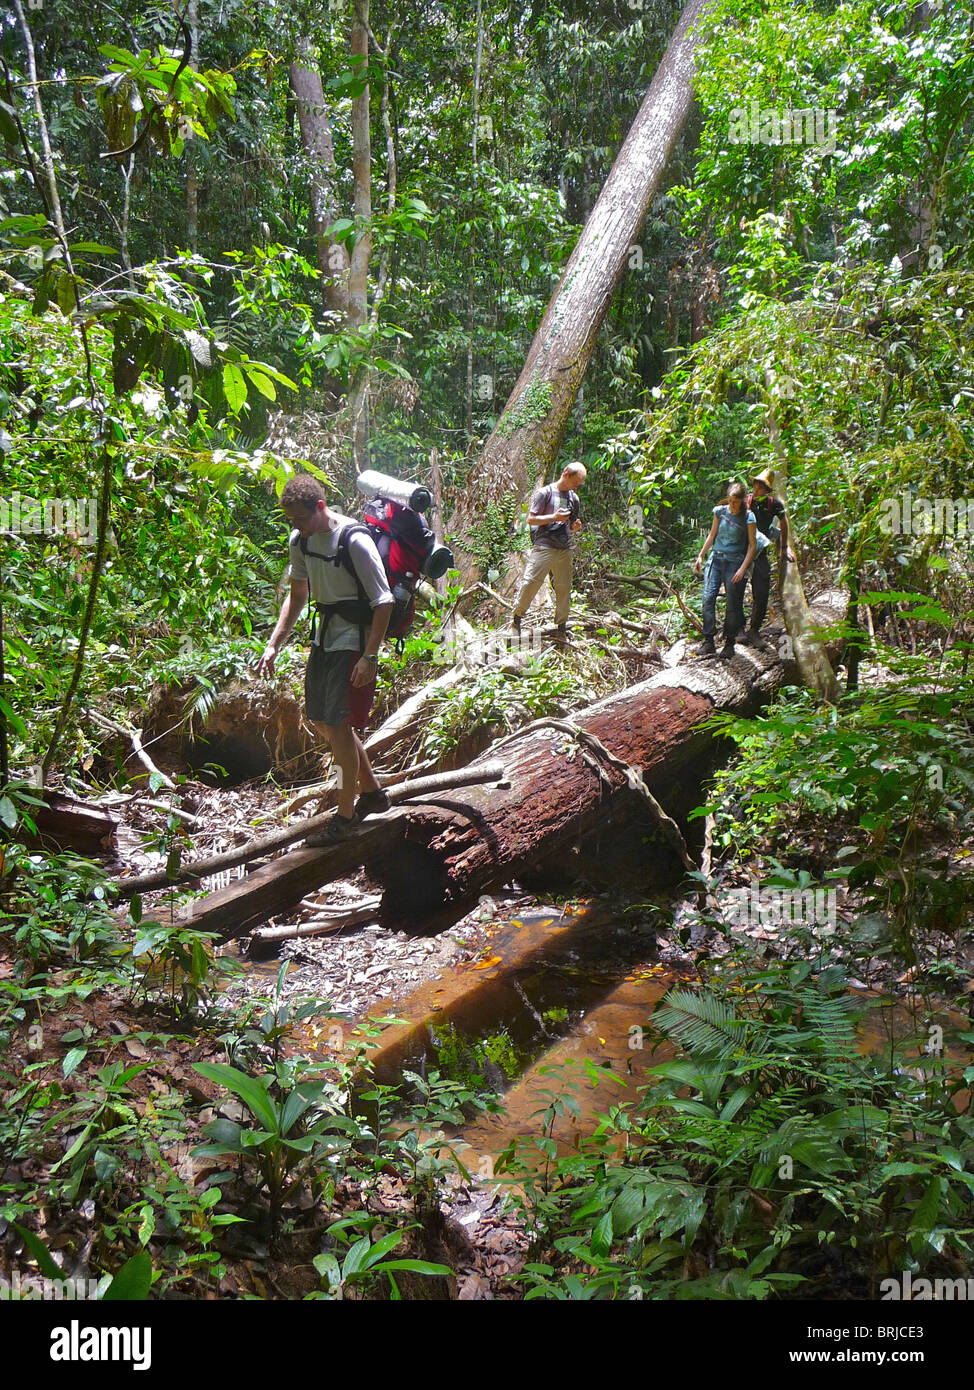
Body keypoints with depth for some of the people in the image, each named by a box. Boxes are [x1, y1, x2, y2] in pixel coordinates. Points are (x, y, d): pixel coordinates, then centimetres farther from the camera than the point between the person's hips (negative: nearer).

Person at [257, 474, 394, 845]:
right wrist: (274, 644, 8)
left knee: (338, 724, -9)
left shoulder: (354, 541, -20)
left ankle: (344, 815, 5)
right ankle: (371, 792, 30)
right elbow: (297, 595, 15)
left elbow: (383, 602, -18)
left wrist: (370, 656, -22)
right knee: (320, 720, 14)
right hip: (324, 637, 9)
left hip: (355, 640, -9)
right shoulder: (299, 540, 3)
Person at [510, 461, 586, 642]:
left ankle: (561, 627, 13)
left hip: (565, 550, 5)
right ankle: (517, 617, 3)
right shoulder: (545, 493, 1)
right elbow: (531, 519, -3)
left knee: (564, 588, 5)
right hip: (544, 546, -5)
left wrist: (576, 526, 3)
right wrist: (554, 517, -13)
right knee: (530, 582, -11)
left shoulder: (573, 498, 18)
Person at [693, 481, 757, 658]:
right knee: (708, 598, -9)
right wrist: (700, 556, 15)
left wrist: (742, 569, -12)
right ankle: (708, 642, -5)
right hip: (716, 559, 3)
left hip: (735, 563, -3)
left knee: (733, 604, -1)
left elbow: (752, 545, -4)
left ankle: (729, 644, 11)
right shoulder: (720, 511, 5)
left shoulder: (748, 517, -6)